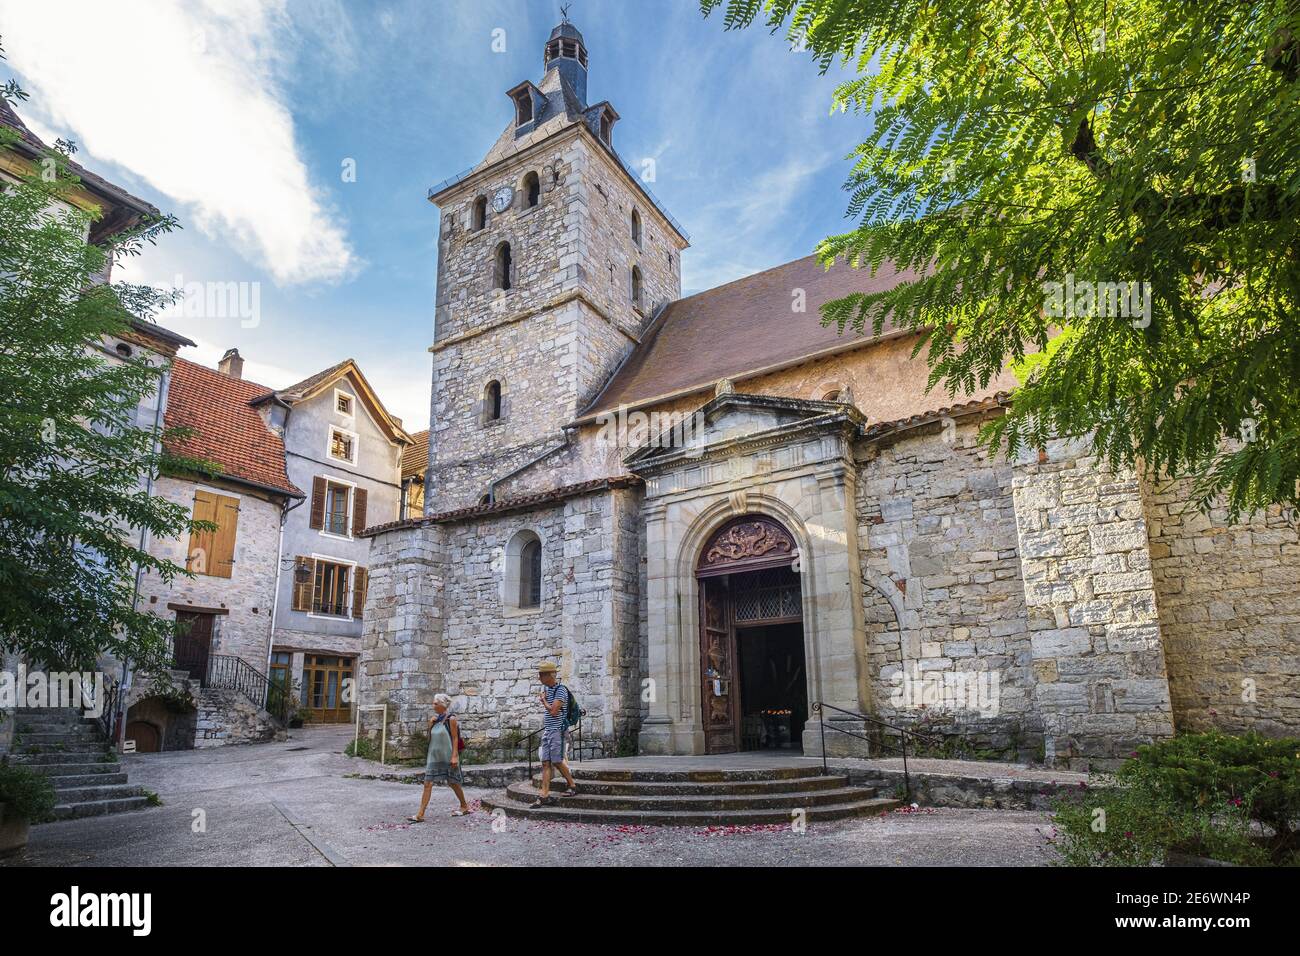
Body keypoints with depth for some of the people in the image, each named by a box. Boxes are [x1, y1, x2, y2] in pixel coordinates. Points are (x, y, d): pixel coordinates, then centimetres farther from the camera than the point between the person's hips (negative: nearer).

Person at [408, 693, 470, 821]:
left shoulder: (451, 719, -10)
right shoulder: (435, 719, 7)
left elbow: (455, 738, -12)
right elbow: (430, 738, 12)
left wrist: (454, 756, -18)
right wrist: (430, 724, -3)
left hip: (447, 757, -6)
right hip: (434, 756, 6)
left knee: (453, 783, 9)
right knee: (428, 784, -3)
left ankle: (465, 807, 27)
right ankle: (420, 814, -3)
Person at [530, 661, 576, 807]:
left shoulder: (561, 690, -14)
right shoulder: (545, 687, 13)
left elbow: (553, 711, -23)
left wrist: (543, 700, -8)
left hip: (557, 730, -8)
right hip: (546, 730, 8)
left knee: (557, 761, -4)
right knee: (546, 763, 2)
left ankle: (573, 786, 15)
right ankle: (544, 795, 1)